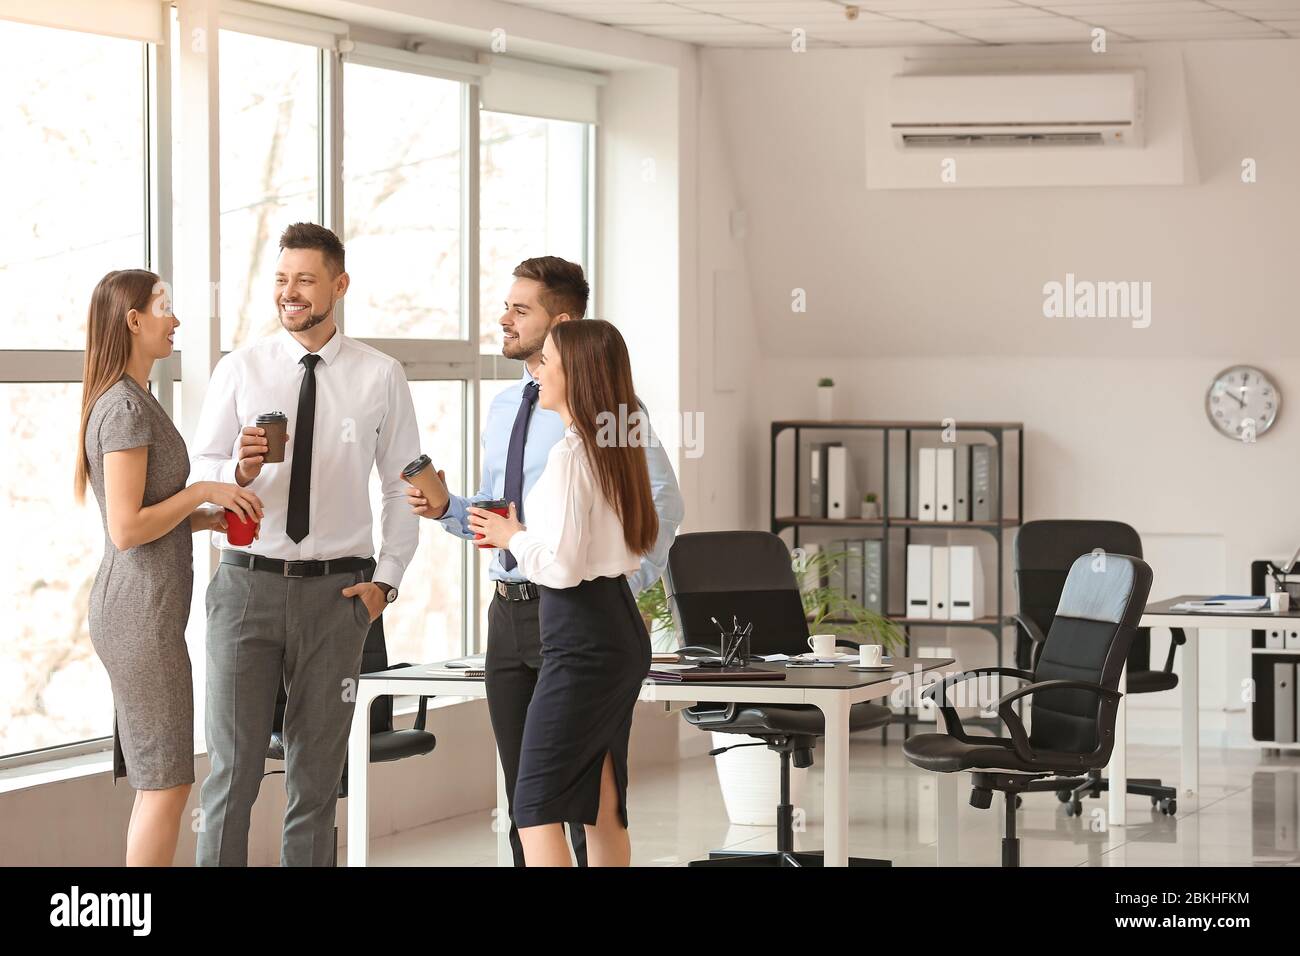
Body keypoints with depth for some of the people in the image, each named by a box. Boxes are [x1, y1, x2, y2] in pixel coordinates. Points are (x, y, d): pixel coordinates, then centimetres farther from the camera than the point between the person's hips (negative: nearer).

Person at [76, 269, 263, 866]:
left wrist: (209, 518, 8)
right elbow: (127, 529, -20)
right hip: (140, 610, -10)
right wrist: (203, 492, -11)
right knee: (167, 781, -7)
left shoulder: (129, 402, 16)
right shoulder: (126, 408, -15)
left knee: (158, 782, 12)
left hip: (139, 608, 10)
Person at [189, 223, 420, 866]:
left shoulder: (380, 378, 5)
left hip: (336, 591, 1)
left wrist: (385, 579, 0)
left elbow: (403, 486, 9)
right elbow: (198, 476, 2)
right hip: (248, 579, -1)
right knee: (234, 765, -3)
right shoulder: (238, 371, 4)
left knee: (318, 771, 8)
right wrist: (240, 470, -20)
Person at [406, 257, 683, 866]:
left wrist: (623, 593, -16)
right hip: (510, 610, 8)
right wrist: (446, 509, 2)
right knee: (524, 794, 12)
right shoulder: (503, 408, 14)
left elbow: (661, 502, -15)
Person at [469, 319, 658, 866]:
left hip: (581, 636, -9)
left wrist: (512, 536, -3)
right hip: (623, 630, 9)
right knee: (601, 808, 12)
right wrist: (522, 535, 17)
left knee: (535, 809, -5)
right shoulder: (616, 447, 12)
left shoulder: (569, 456, -16)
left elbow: (561, 566, -20)